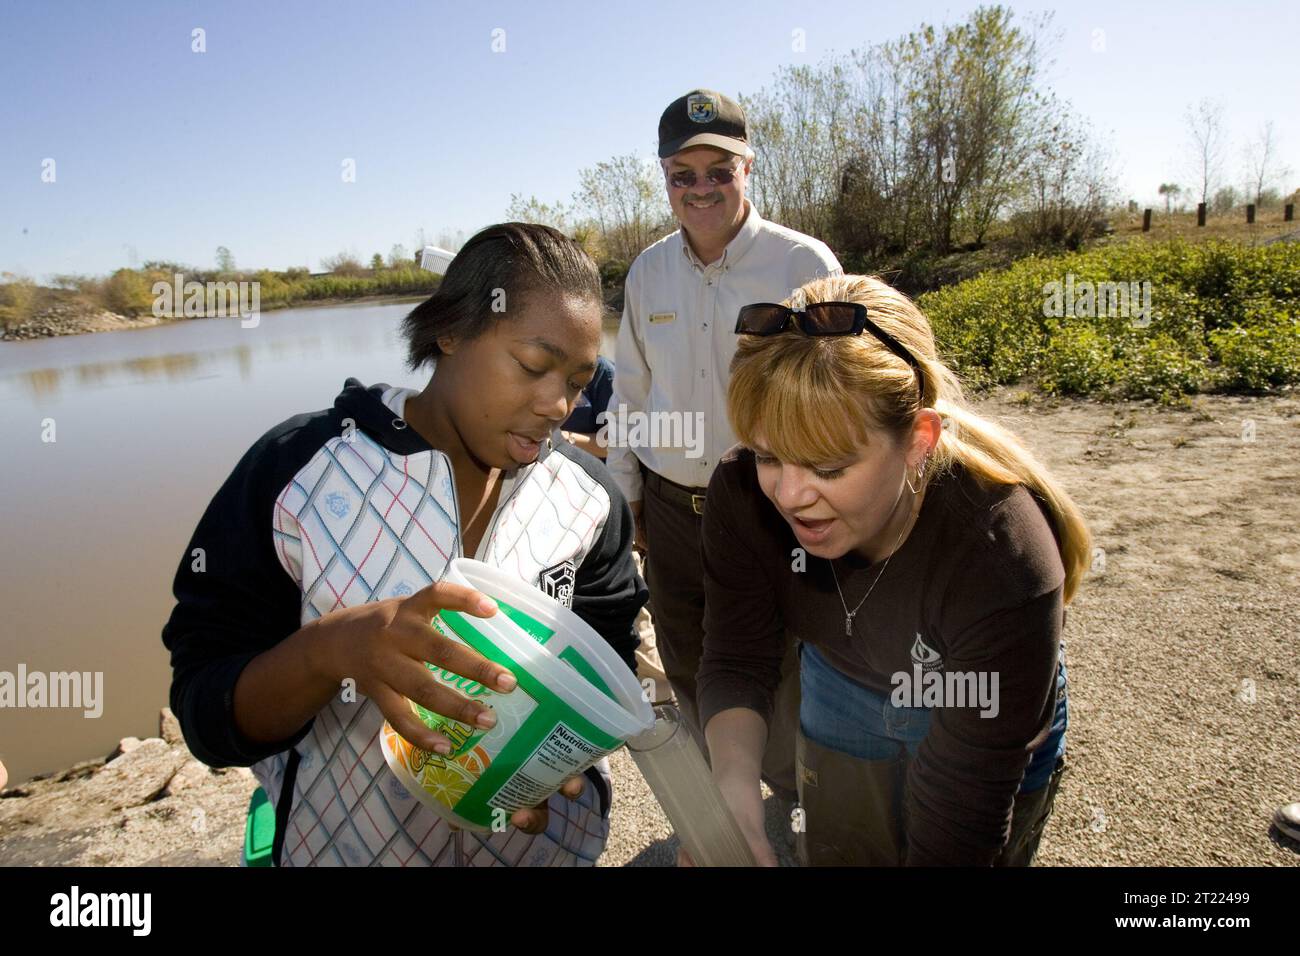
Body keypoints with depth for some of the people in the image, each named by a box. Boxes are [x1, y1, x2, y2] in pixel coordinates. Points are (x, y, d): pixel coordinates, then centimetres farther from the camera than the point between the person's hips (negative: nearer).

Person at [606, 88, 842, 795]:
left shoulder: (805, 264, -9)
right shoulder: (647, 271, 4)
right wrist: (624, 491, 13)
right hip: (670, 505, 4)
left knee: (779, 668, 9)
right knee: (687, 668, 17)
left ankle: (801, 797, 38)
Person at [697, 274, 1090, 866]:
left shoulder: (1002, 563, -40)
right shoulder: (744, 492, -29)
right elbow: (737, 662, -20)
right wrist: (735, 790, -37)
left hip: (981, 723, -2)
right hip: (839, 701, 3)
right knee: (828, 853, 24)